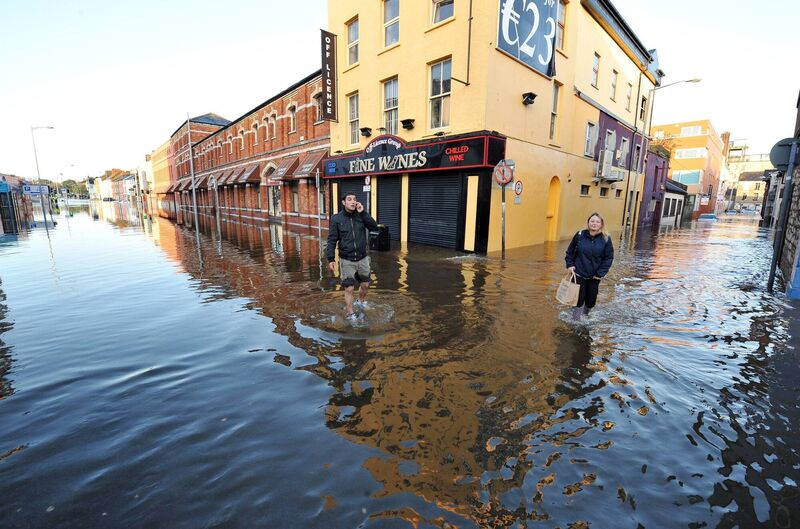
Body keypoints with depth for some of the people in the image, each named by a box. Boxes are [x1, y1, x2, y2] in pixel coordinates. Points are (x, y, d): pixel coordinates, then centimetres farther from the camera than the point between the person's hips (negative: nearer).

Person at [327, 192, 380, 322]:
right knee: (349, 288, 0)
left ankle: (361, 301, 47)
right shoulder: (336, 219, -7)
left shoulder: (361, 216, 1)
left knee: (365, 284, 18)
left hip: (362, 259, 3)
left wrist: (363, 213, -16)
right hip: (347, 261, -3)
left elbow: (375, 227, -11)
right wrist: (331, 259, -13)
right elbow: (332, 240, -7)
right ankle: (350, 315, 16)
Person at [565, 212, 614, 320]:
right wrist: (570, 265, -5)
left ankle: (585, 315, 36)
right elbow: (570, 251, 6)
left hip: (595, 276, 1)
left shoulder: (606, 239, -5)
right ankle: (575, 320, 18)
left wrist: (601, 273, -8)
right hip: (579, 274, -1)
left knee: (591, 300, 9)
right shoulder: (580, 235, -4)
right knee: (579, 299, 1)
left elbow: (609, 258, -2)